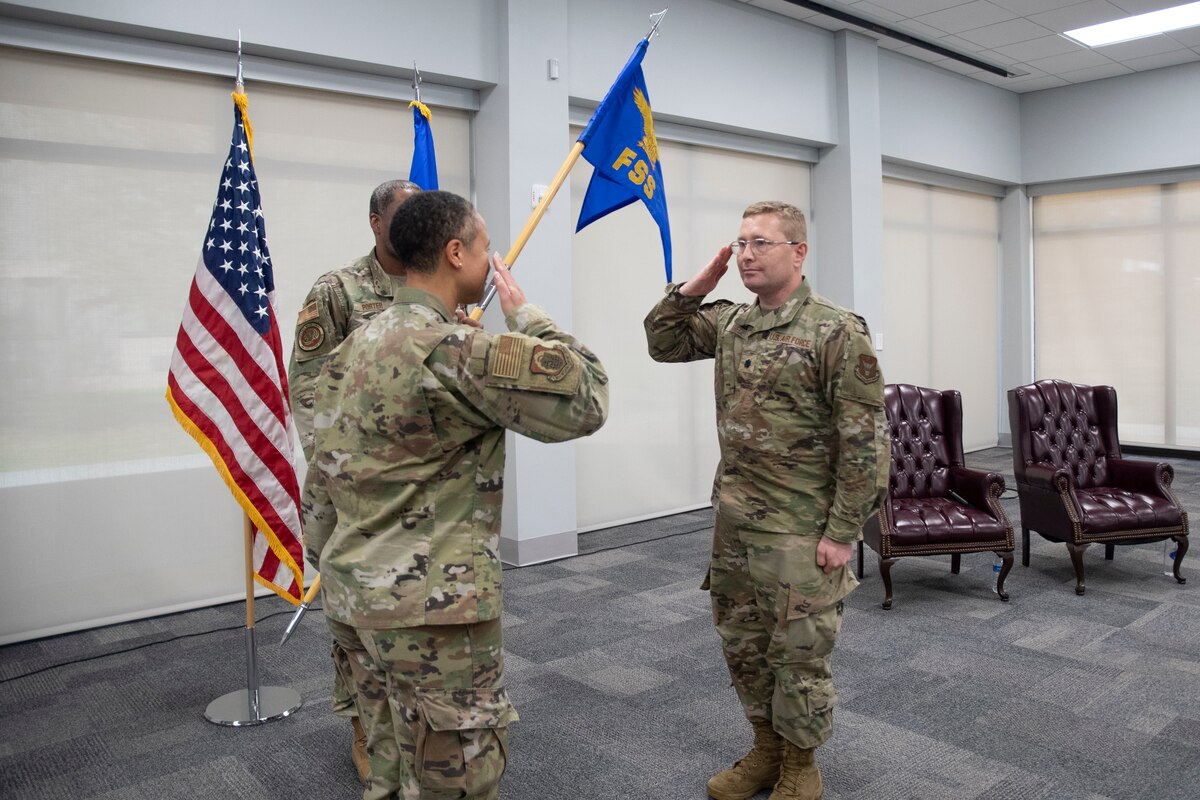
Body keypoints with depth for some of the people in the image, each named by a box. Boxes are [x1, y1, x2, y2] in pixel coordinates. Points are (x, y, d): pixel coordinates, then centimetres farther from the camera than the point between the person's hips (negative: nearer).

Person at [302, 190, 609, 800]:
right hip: (430, 605, -9)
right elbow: (586, 400, -18)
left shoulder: (356, 345, 8)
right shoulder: (456, 349, -20)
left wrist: (329, 567, 23)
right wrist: (524, 312, -7)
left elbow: (322, 477, 13)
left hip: (352, 594, 9)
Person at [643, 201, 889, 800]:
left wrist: (843, 531, -16)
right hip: (733, 520, 7)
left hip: (801, 529, -7)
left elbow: (865, 439, -15)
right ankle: (766, 750, 38)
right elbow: (663, 343, 17)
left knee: (798, 654, 7)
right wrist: (697, 284, 2)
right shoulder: (730, 322, 7)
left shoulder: (836, 332, -14)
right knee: (742, 643, 17)